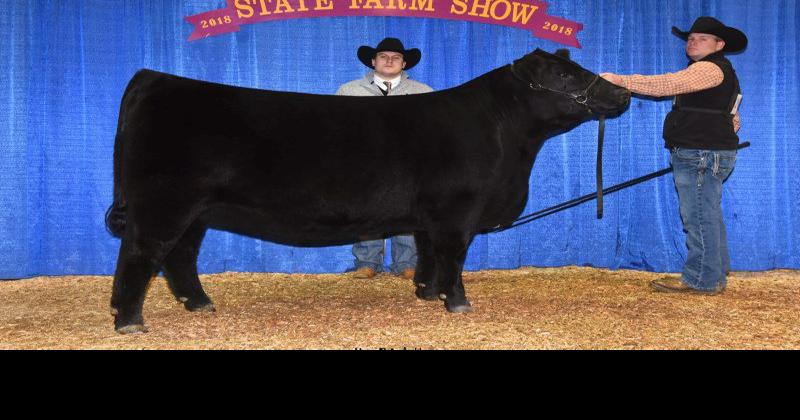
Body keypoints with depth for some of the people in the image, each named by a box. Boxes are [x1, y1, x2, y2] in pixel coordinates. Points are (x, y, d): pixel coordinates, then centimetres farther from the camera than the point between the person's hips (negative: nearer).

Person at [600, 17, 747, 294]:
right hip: (705, 155, 11)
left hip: (701, 157, -11)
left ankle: (701, 281, -1)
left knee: (699, 219, -7)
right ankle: (716, 276, 22)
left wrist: (620, 80, -22)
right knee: (708, 219, 15)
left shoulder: (711, 68, -13)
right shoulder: (721, 73, 23)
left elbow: (667, 84, -24)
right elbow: (732, 120, 28)